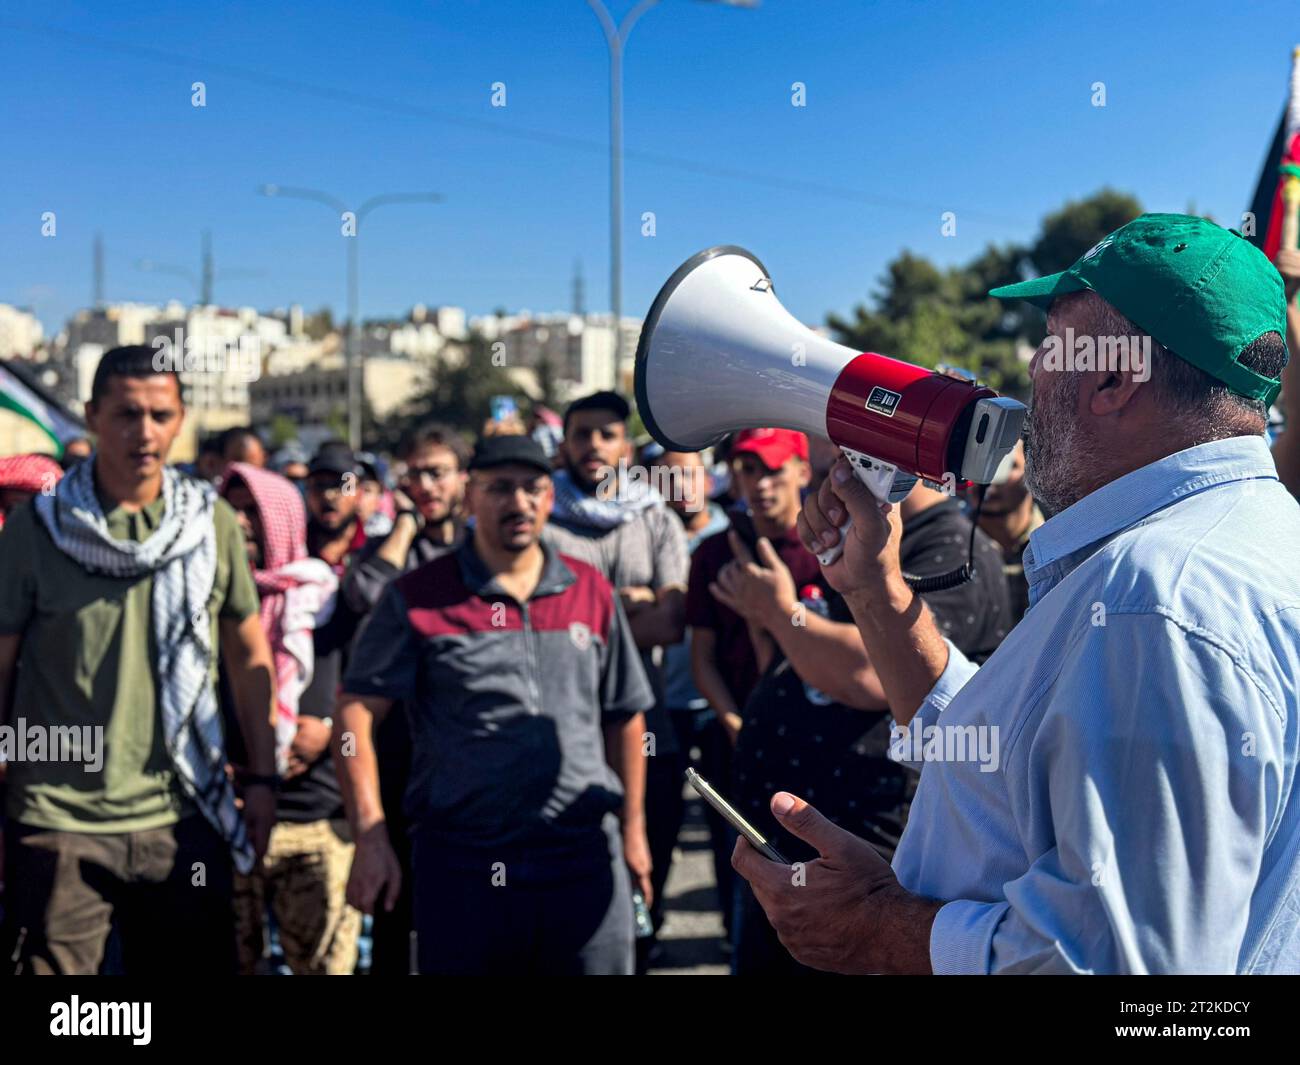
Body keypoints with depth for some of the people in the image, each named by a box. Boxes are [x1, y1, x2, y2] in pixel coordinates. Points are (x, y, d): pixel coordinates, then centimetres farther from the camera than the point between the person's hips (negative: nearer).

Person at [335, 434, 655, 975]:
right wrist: (371, 838, -11)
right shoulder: (417, 597, 0)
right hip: (461, 864, -2)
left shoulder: (592, 593, 9)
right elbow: (355, 711, -4)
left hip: (584, 856, 2)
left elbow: (624, 716, 17)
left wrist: (631, 828, 16)